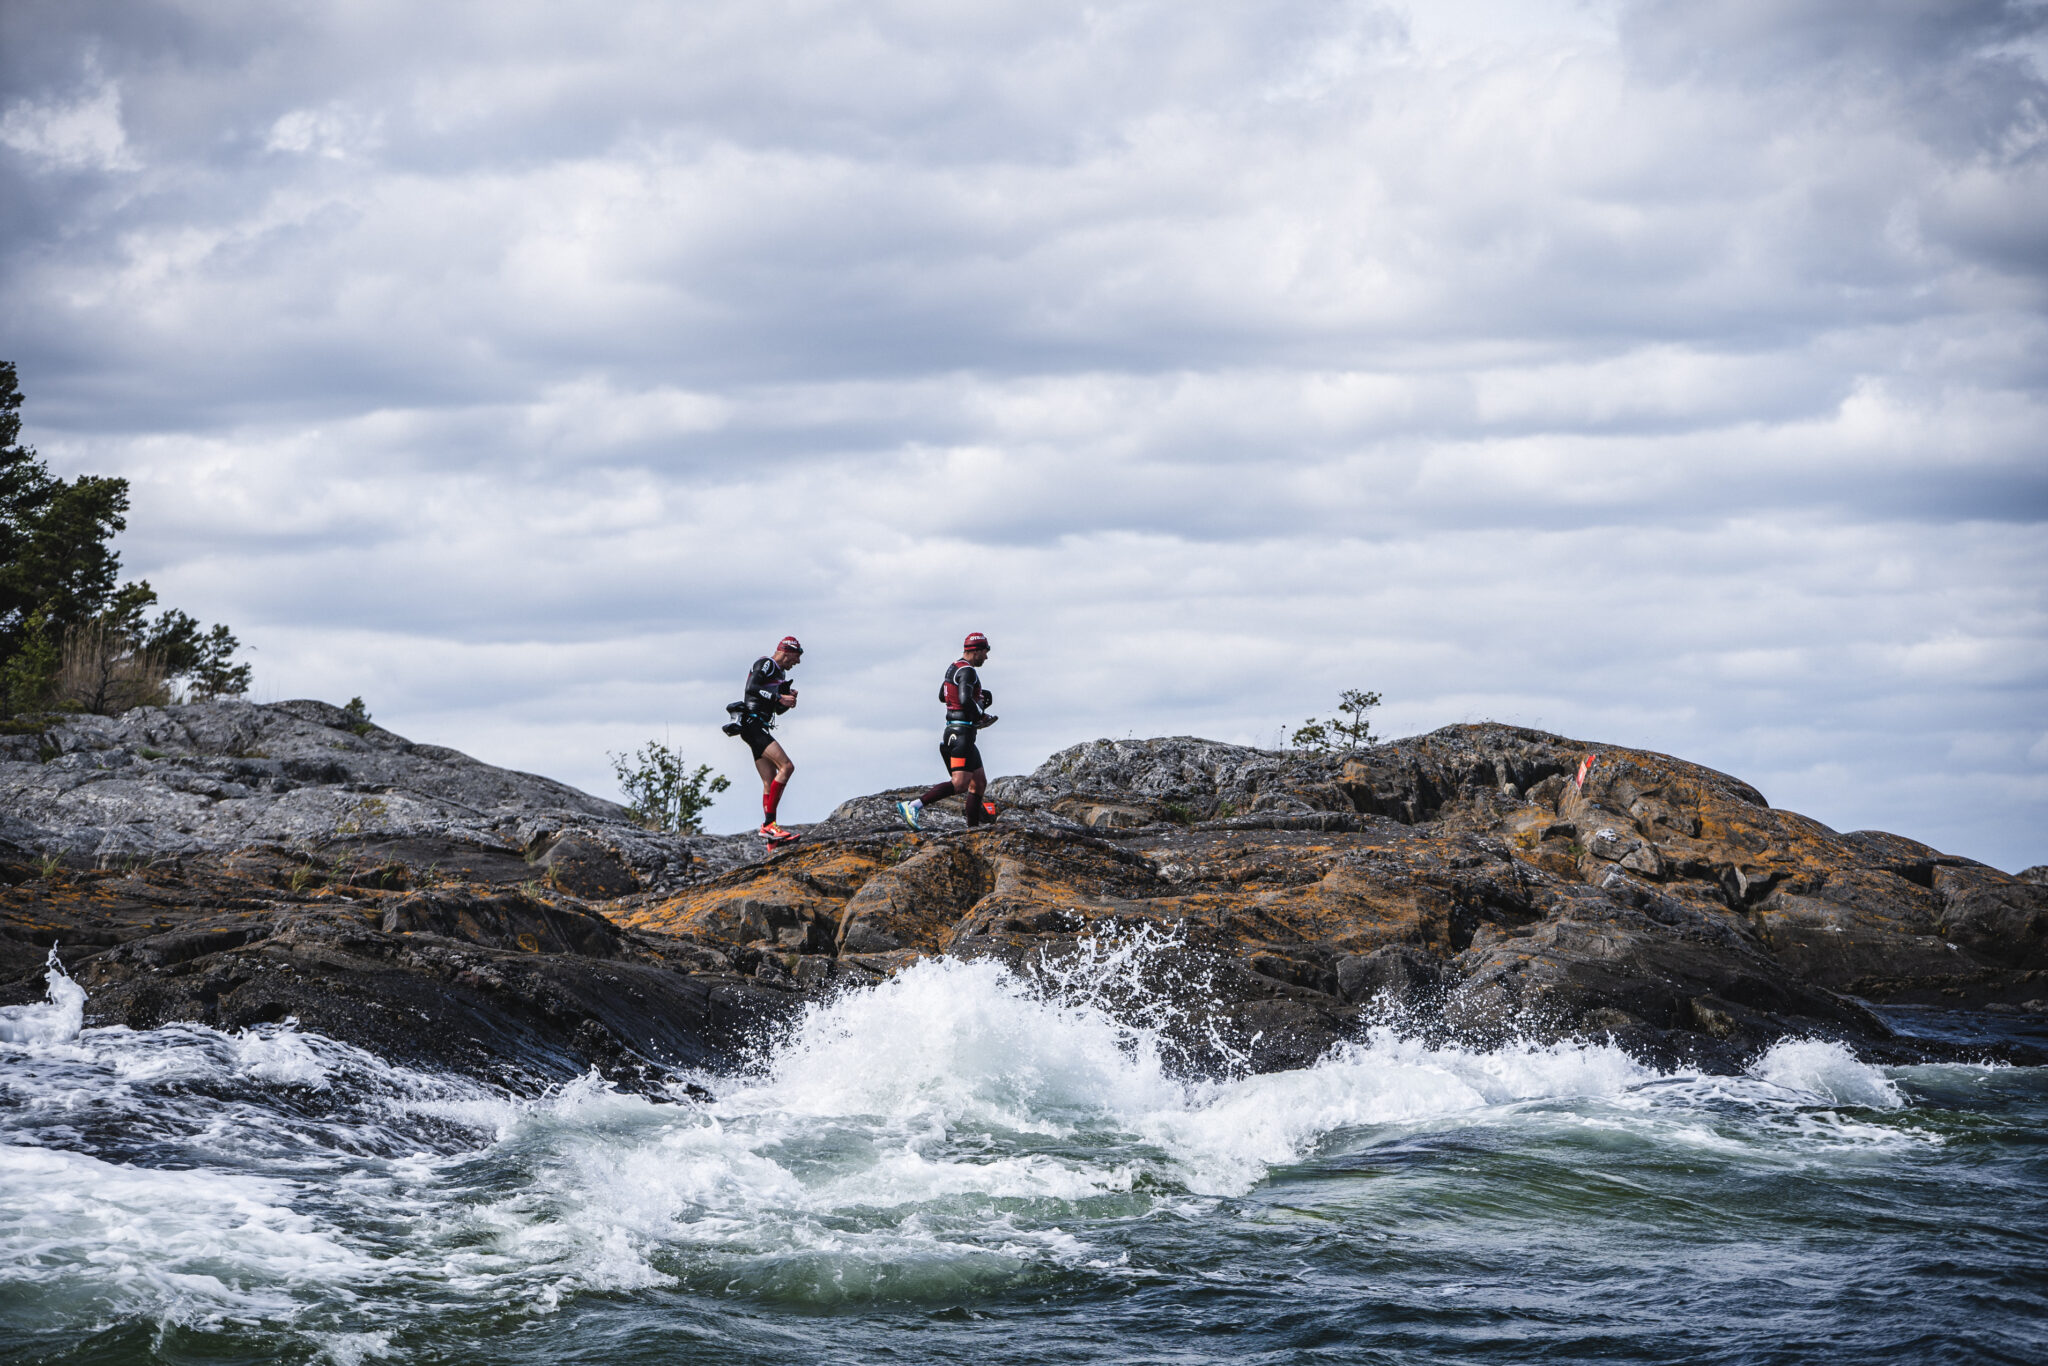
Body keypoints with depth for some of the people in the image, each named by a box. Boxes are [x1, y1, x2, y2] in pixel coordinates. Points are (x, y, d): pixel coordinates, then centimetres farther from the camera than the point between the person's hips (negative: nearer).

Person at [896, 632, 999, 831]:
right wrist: (980, 715, -10)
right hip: (962, 733, -11)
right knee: (960, 783, -20)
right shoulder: (967, 671, -13)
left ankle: (973, 830, 11)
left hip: (952, 732, 11)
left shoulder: (953, 667, 17)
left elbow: (942, 696, 31)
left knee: (979, 782, 13)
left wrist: (978, 694, 25)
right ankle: (913, 806, -29)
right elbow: (965, 700, -28)